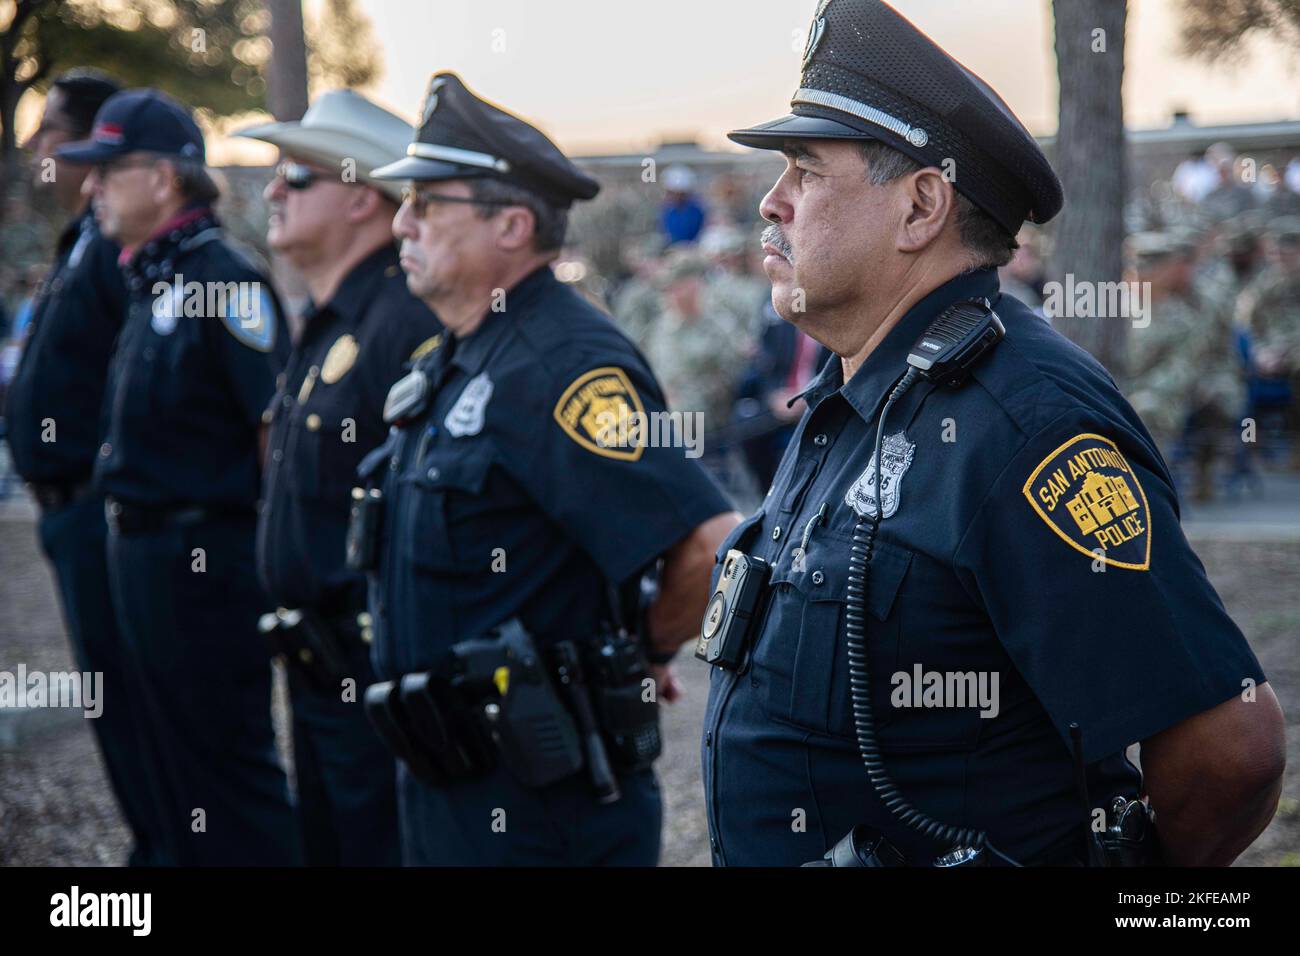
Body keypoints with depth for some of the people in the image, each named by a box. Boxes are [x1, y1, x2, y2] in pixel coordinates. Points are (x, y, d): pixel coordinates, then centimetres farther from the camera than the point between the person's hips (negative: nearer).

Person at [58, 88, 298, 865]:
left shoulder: (224, 282, -17)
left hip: (205, 559, -9)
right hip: (144, 552, 9)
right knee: (175, 756, 18)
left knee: (228, 759, -1)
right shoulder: (148, 281, 11)